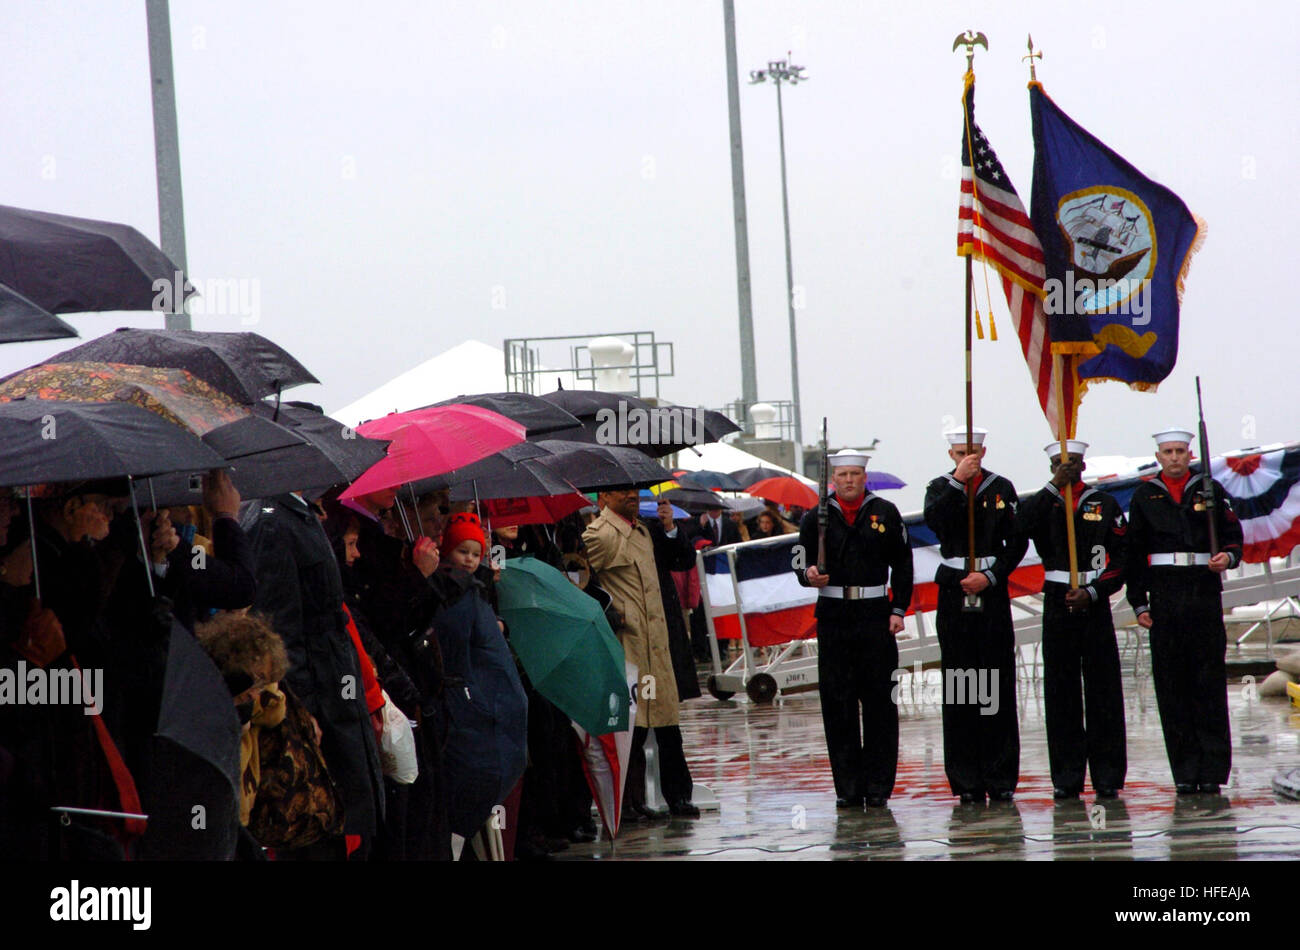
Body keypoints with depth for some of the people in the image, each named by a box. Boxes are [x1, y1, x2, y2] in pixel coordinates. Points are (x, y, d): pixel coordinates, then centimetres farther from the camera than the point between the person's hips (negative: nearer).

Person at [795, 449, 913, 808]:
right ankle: (848, 787, 5)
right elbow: (803, 564, 8)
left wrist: (898, 610, 0)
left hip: (876, 617, -1)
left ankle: (878, 785, 3)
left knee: (879, 702, -2)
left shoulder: (885, 513, 7)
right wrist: (810, 575, -16)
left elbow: (902, 564, 8)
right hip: (833, 617, 1)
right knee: (838, 704, 0)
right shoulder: (816, 518, 8)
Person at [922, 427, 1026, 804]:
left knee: (998, 685, -2)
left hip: (992, 593, 0)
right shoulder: (941, 487, 6)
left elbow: (1017, 542, 3)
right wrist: (958, 481, -18)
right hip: (954, 595, 0)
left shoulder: (1001, 488, 6)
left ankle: (1001, 779, 2)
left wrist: (990, 577, -8)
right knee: (959, 687, -1)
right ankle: (968, 782, 2)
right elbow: (934, 520, -15)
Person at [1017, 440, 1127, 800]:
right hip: (1057, 605, 1)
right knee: (1061, 692, 0)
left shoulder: (1105, 505, 7)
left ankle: (1107, 776, 3)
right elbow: (1022, 525, -15)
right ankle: (1067, 778, 4)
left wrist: (1092, 592, -9)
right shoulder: (1043, 504, 8)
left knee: (1103, 689, -1)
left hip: (1095, 605, -1)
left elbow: (1122, 558, 2)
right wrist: (1055, 486, -18)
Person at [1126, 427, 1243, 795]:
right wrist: (1139, 604, 3)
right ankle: (1185, 773, 3)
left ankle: (1213, 771, 0)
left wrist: (1228, 557, -14)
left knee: (1210, 682, -3)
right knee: (1172, 684, 0)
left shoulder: (1210, 490, 7)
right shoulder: (1145, 496, 9)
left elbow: (1233, 536, 9)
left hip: (1205, 595, -1)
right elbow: (1134, 553, 9)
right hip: (1164, 599, 1)